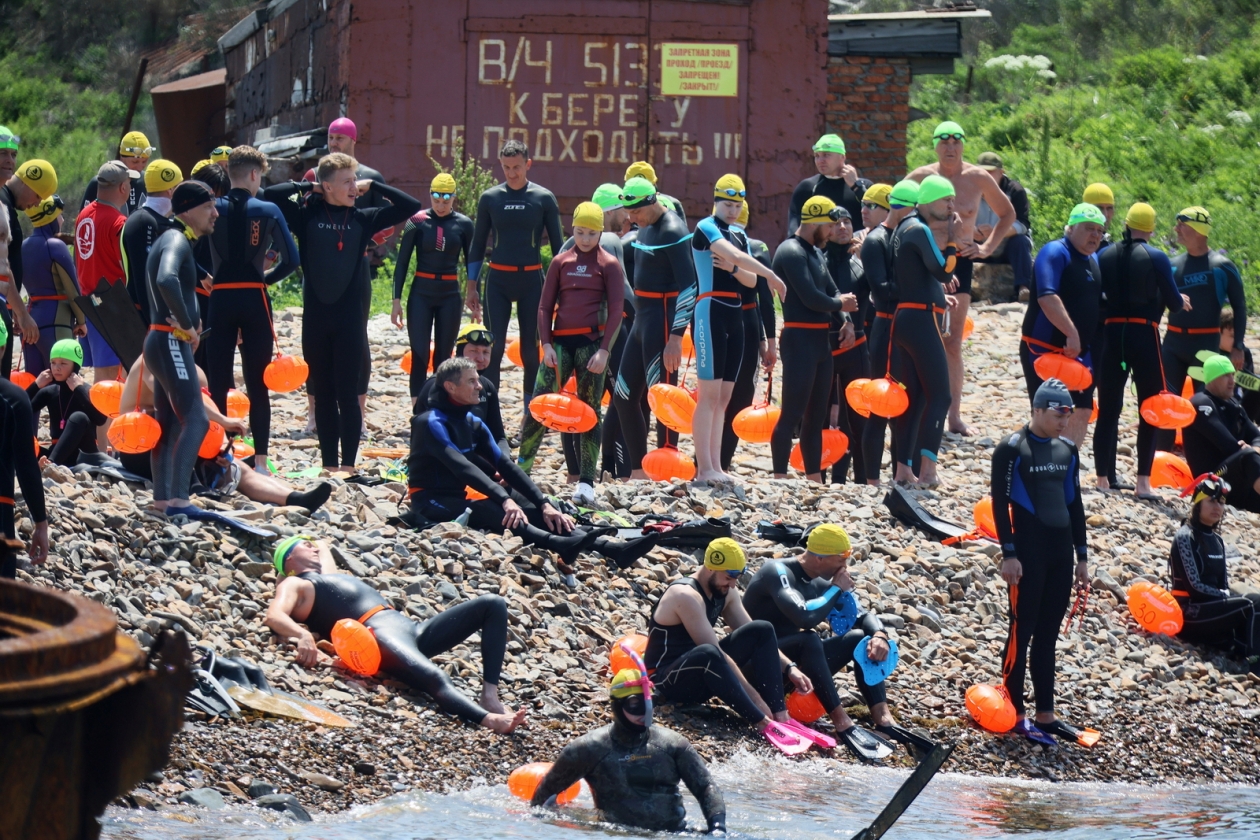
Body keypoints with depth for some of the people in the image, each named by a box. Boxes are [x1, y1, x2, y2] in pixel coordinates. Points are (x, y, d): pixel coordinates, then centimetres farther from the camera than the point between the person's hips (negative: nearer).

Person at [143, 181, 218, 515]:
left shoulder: (175, 240, 17)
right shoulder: (176, 241, -14)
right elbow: (166, 280, -35)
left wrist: (190, 324, 10)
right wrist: (188, 325, -24)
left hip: (164, 341, 11)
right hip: (170, 341, -11)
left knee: (169, 422, 13)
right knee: (196, 419, -17)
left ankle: (161, 499, 15)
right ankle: (178, 500, -24)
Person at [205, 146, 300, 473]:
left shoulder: (213, 209, 0)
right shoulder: (268, 211, -2)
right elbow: (291, 259, -5)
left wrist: (208, 277, 8)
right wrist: (266, 277, 10)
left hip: (220, 299, 1)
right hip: (254, 299, -1)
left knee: (218, 382, 6)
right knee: (258, 384, 4)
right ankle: (260, 459, 1)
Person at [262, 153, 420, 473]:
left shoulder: (363, 218, 4)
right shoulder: (306, 215, 1)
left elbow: (411, 206, 2)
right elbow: (270, 195, -11)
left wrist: (373, 186, 1)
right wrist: (306, 187, -3)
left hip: (350, 317, 0)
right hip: (315, 317, 0)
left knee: (347, 393, -1)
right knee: (323, 394, 7)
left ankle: (348, 464, 3)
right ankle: (329, 464, 13)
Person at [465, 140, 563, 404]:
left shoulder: (544, 199, 1)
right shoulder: (489, 198, 5)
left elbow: (558, 245, 5)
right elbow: (477, 245, 10)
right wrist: (472, 286, 6)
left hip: (531, 279, -1)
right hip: (497, 279, 1)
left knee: (530, 348, 4)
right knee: (493, 347, -6)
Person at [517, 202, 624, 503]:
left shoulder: (609, 264, 3)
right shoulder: (561, 261, 11)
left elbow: (615, 311, -2)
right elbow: (545, 306, 9)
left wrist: (604, 350, -12)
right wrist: (546, 344, -3)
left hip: (592, 341, -3)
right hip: (561, 340, 3)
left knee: (590, 410, -1)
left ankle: (586, 483, 1)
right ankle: (521, 469, 5)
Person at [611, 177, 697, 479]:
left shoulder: (672, 231, -15)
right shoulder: (645, 228, 13)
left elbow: (689, 286, -21)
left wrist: (676, 336, -24)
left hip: (663, 320, -10)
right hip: (642, 318, 10)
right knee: (624, 395, 12)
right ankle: (638, 471, 18)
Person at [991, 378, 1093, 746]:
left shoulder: (1067, 450, 11)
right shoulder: (1013, 449, -8)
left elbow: (1074, 504, 16)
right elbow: (1000, 502, -11)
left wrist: (1081, 556, 14)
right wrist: (1009, 554, -16)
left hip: (1060, 553, 7)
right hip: (1028, 553, -7)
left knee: (1048, 634, 10)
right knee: (1022, 631, -4)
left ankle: (1045, 714, 14)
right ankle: (1014, 714, 0)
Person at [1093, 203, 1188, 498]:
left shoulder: (1105, 256, 4)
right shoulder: (1156, 257, -5)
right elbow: (1174, 302, -4)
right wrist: (1181, 300, 18)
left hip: (1111, 333, 3)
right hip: (1144, 335, -3)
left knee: (1108, 408, 9)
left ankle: (1104, 477, 10)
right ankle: (1143, 480, -3)